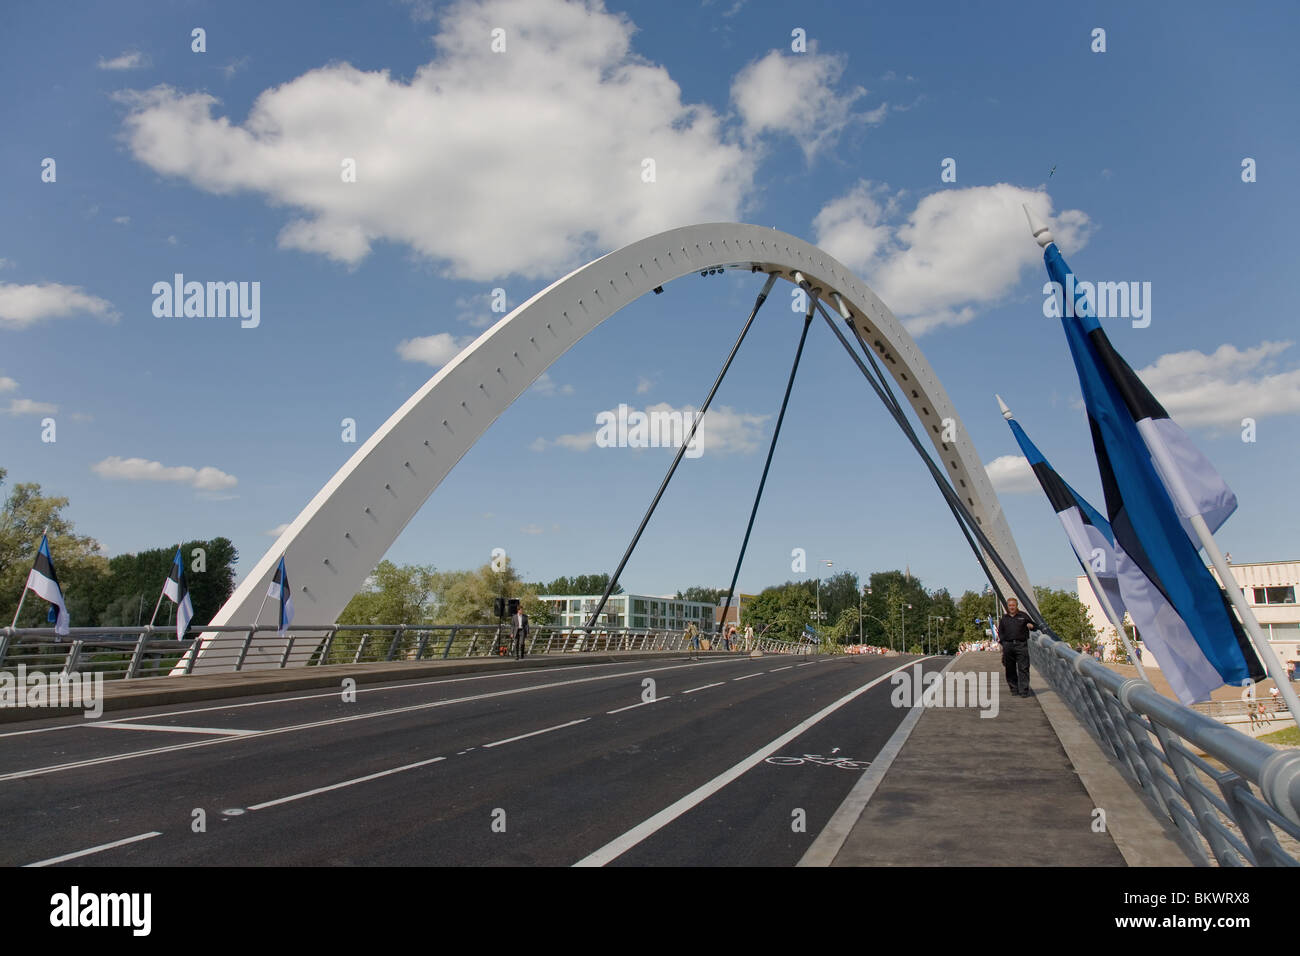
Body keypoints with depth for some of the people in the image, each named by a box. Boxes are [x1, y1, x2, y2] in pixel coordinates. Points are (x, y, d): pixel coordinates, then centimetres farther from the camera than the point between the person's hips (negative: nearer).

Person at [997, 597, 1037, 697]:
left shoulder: (1023, 616, 8)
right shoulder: (1004, 618, 16)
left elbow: (1035, 627, 14)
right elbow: (1000, 632, 21)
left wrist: (1031, 626, -8)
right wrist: (1001, 641, 6)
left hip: (1021, 645, -3)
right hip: (1008, 645, 3)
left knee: (1023, 668, -8)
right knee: (1010, 669, 5)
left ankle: (1024, 691, -7)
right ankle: (1014, 690, 13)